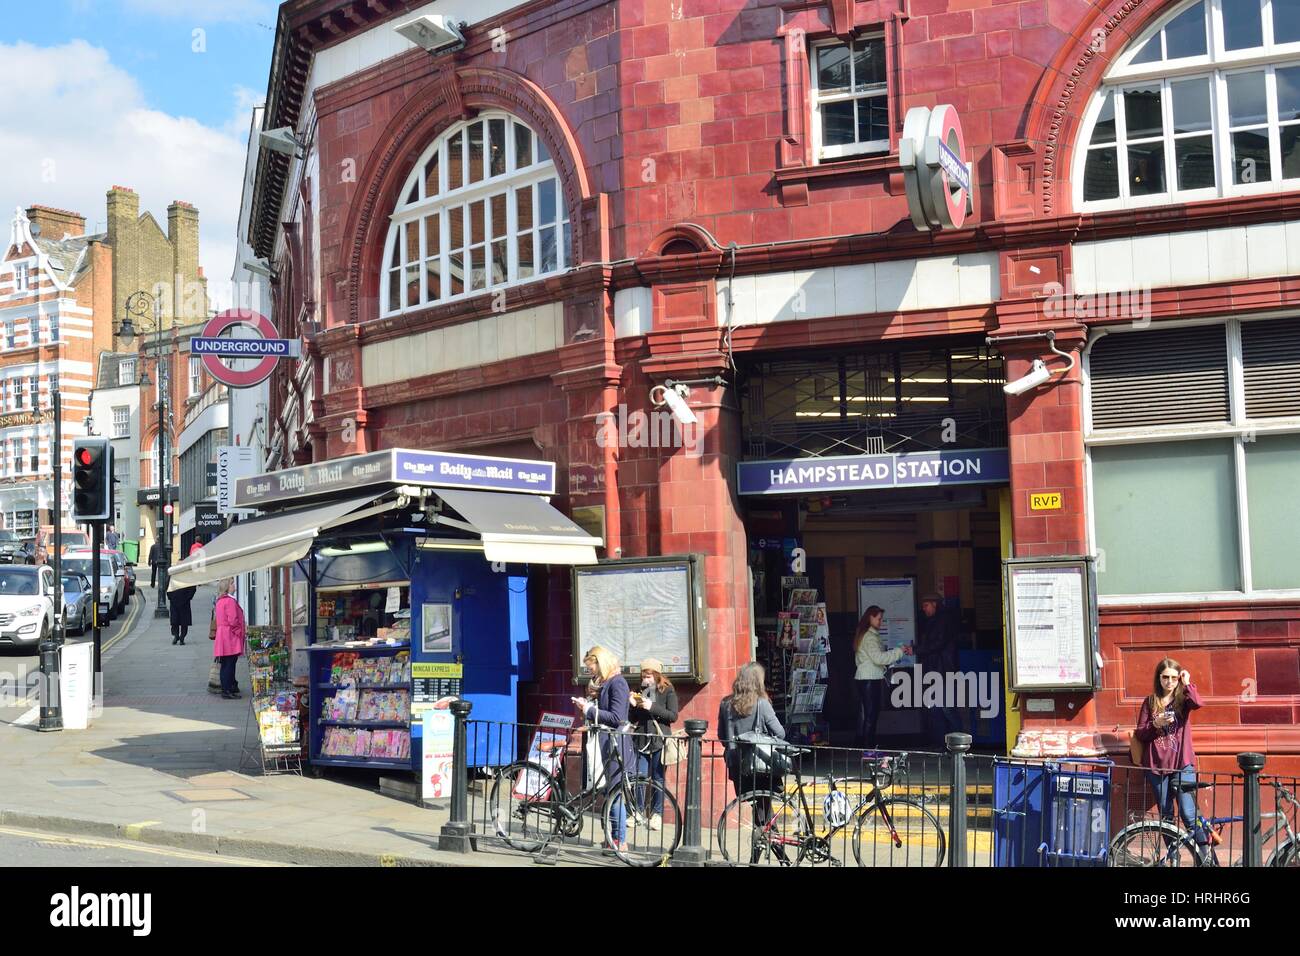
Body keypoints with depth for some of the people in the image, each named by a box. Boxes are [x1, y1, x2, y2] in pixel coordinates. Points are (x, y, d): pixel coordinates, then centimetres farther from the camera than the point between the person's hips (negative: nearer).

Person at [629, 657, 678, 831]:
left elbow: (673, 716, -10)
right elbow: (632, 719, 15)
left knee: (658, 778, 1)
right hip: (642, 740, 4)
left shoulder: (668, 691, 1)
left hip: (659, 741, -4)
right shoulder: (641, 691, 13)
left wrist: (652, 707, -18)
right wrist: (633, 706, -5)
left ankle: (657, 814, 9)